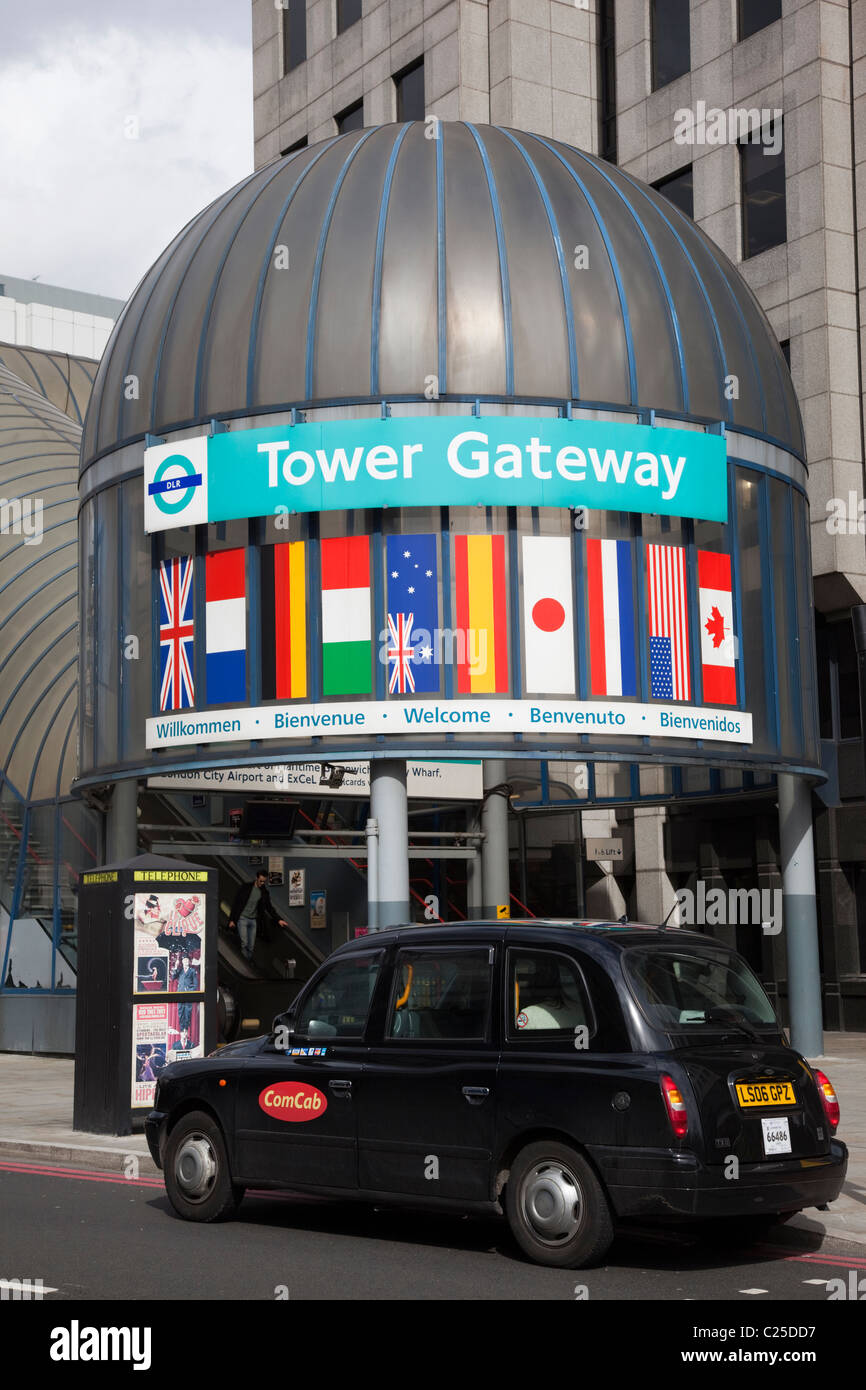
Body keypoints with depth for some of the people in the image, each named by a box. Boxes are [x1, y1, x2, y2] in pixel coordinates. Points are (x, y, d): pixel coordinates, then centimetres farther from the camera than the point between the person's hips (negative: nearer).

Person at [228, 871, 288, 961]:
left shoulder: (264, 893, 6)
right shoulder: (245, 887, -5)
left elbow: (269, 907, 15)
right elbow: (236, 903, -3)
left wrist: (279, 920, 4)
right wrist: (232, 920, -7)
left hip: (253, 921, 4)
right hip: (242, 918, -4)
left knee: (251, 946, 2)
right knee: (244, 943, -16)